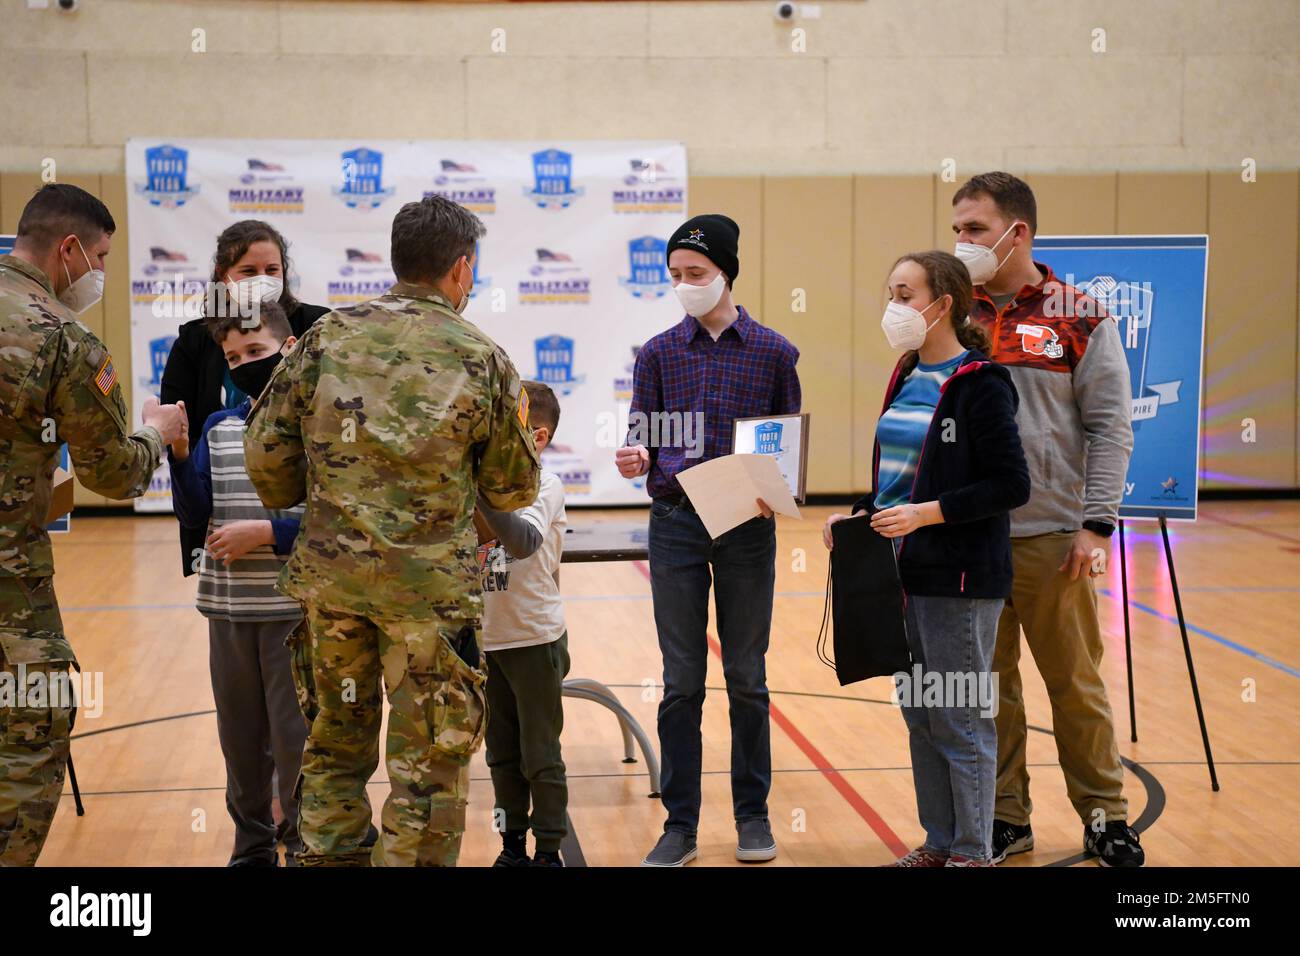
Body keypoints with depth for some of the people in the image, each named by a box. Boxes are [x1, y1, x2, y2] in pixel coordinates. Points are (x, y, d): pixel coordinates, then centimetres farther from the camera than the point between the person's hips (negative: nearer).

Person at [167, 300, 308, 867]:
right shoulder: (217, 428, 8)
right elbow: (193, 515, 2)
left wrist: (267, 532, -17)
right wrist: (178, 452, -11)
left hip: (295, 610, -5)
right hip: (227, 609, 5)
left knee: (295, 737, 2)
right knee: (240, 737, 14)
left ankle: (304, 847, 17)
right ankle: (252, 847, 28)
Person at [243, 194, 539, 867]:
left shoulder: (327, 338, 3)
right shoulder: (482, 359, -2)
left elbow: (264, 453, 3)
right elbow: (511, 491, 6)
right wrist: (519, 437, 26)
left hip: (330, 575, 4)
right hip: (429, 584, -3)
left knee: (337, 742, 19)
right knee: (427, 764, 6)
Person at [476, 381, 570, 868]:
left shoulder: (544, 484, -11)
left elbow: (525, 540, -30)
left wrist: (483, 497, -39)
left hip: (534, 639, -6)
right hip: (485, 636, 6)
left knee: (540, 755, 3)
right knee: (502, 753, 15)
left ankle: (548, 850, 14)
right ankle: (513, 845, 27)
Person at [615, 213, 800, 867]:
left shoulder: (773, 352, 2)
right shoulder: (658, 353, 6)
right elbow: (643, 442, 7)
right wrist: (636, 458, -16)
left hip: (747, 527, -1)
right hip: (675, 525, 1)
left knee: (746, 677, 8)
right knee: (681, 680, 4)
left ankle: (752, 814, 21)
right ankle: (680, 825, 12)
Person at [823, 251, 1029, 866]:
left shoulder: (980, 385, -13)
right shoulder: (906, 378, 12)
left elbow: (1011, 485, -16)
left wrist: (926, 513, -21)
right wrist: (861, 513, 3)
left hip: (960, 581, -8)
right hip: (905, 572, 8)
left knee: (960, 720, 1)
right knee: (919, 715, 15)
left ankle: (972, 850, 14)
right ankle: (938, 842, 27)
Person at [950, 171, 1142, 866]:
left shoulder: (1080, 319, 0)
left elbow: (1109, 426, -2)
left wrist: (1096, 524, -9)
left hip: (1052, 536, -3)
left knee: (1075, 681, 7)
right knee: (986, 684, 9)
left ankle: (1104, 815, 21)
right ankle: (1003, 817, 22)